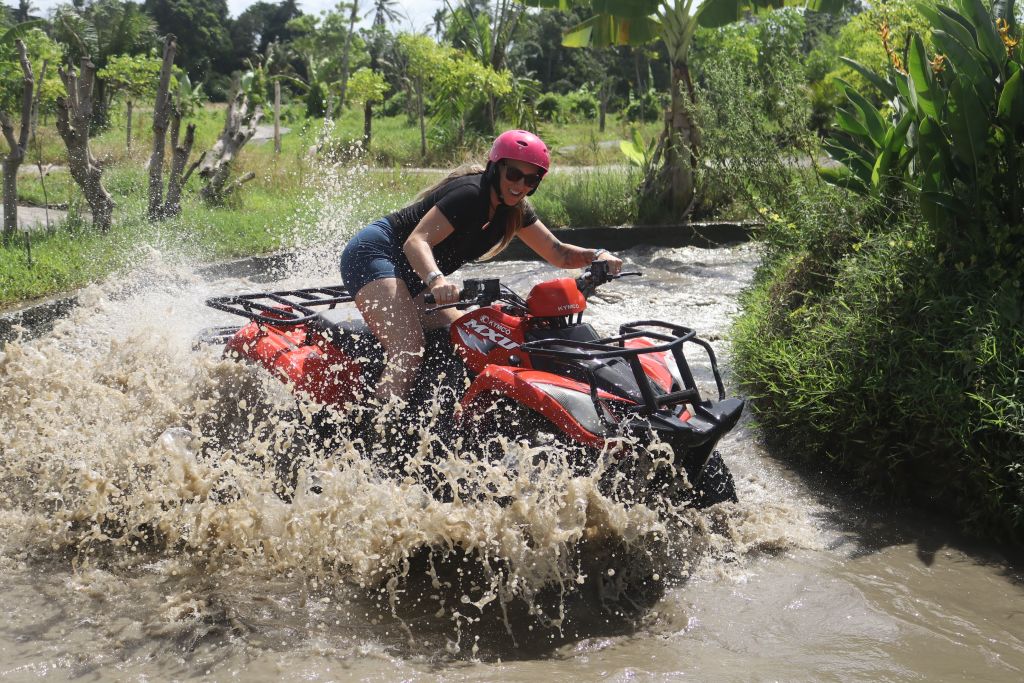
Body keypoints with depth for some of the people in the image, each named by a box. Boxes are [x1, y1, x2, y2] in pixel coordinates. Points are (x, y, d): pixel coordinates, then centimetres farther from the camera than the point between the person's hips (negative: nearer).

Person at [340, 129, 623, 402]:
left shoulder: (514, 209, 6)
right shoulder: (470, 193, -21)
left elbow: (557, 253, 8)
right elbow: (417, 241, -32)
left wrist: (597, 255, -11)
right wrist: (436, 280, -51)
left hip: (410, 277, 10)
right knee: (409, 354, -28)